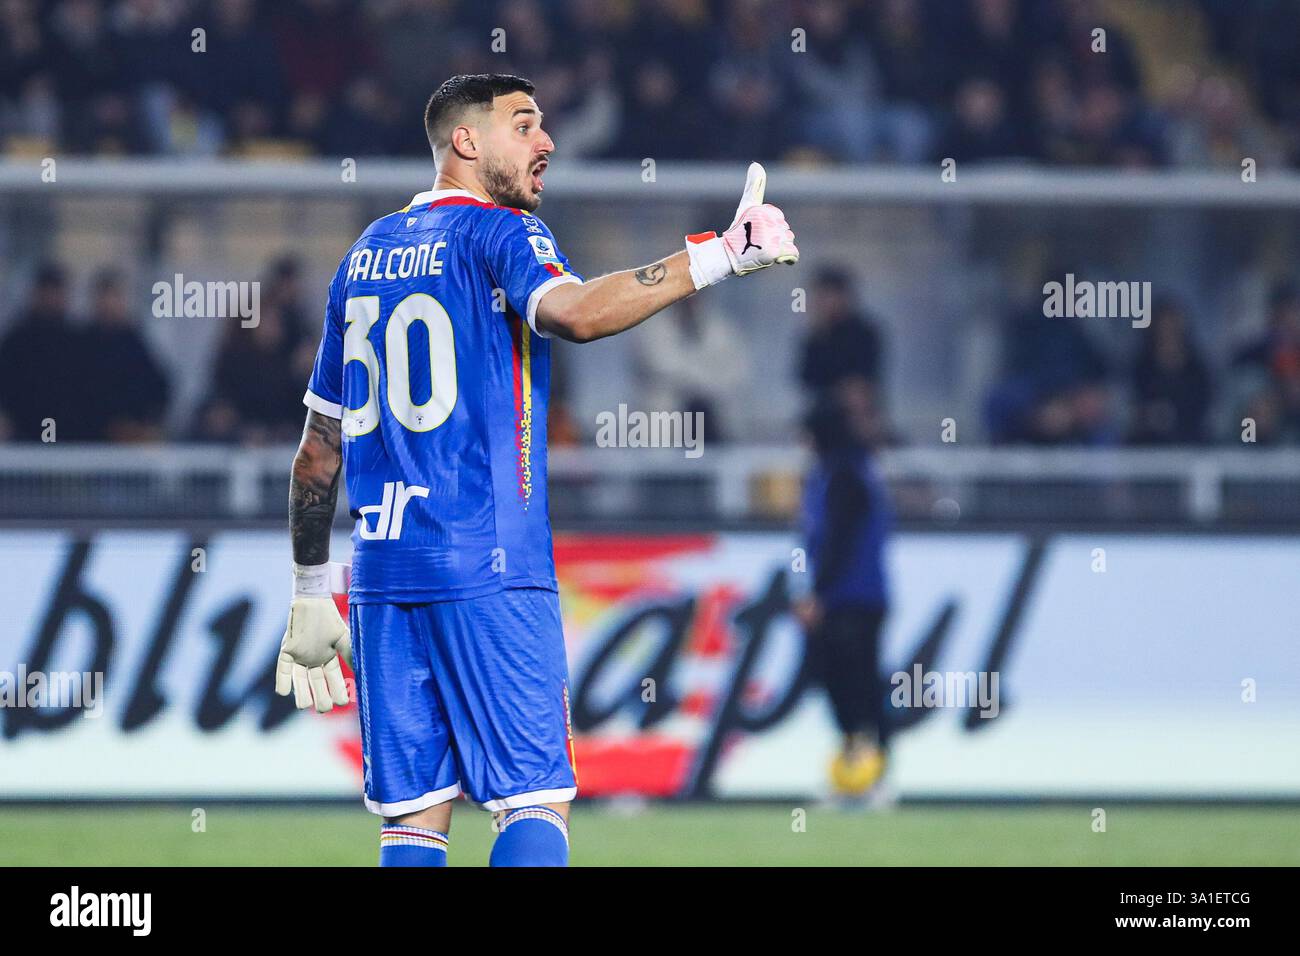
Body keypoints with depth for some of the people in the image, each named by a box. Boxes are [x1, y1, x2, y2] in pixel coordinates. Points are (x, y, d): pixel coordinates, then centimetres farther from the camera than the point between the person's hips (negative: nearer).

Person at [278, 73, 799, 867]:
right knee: (535, 801, -6)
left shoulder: (366, 255, 17)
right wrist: (720, 256, -30)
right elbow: (575, 312, -28)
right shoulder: (499, 234, -3)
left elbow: (319, 451, 19)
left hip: (381, 573, 7)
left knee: (414, 818, 5)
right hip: (489, 567, -7)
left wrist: (311, 594, 24)